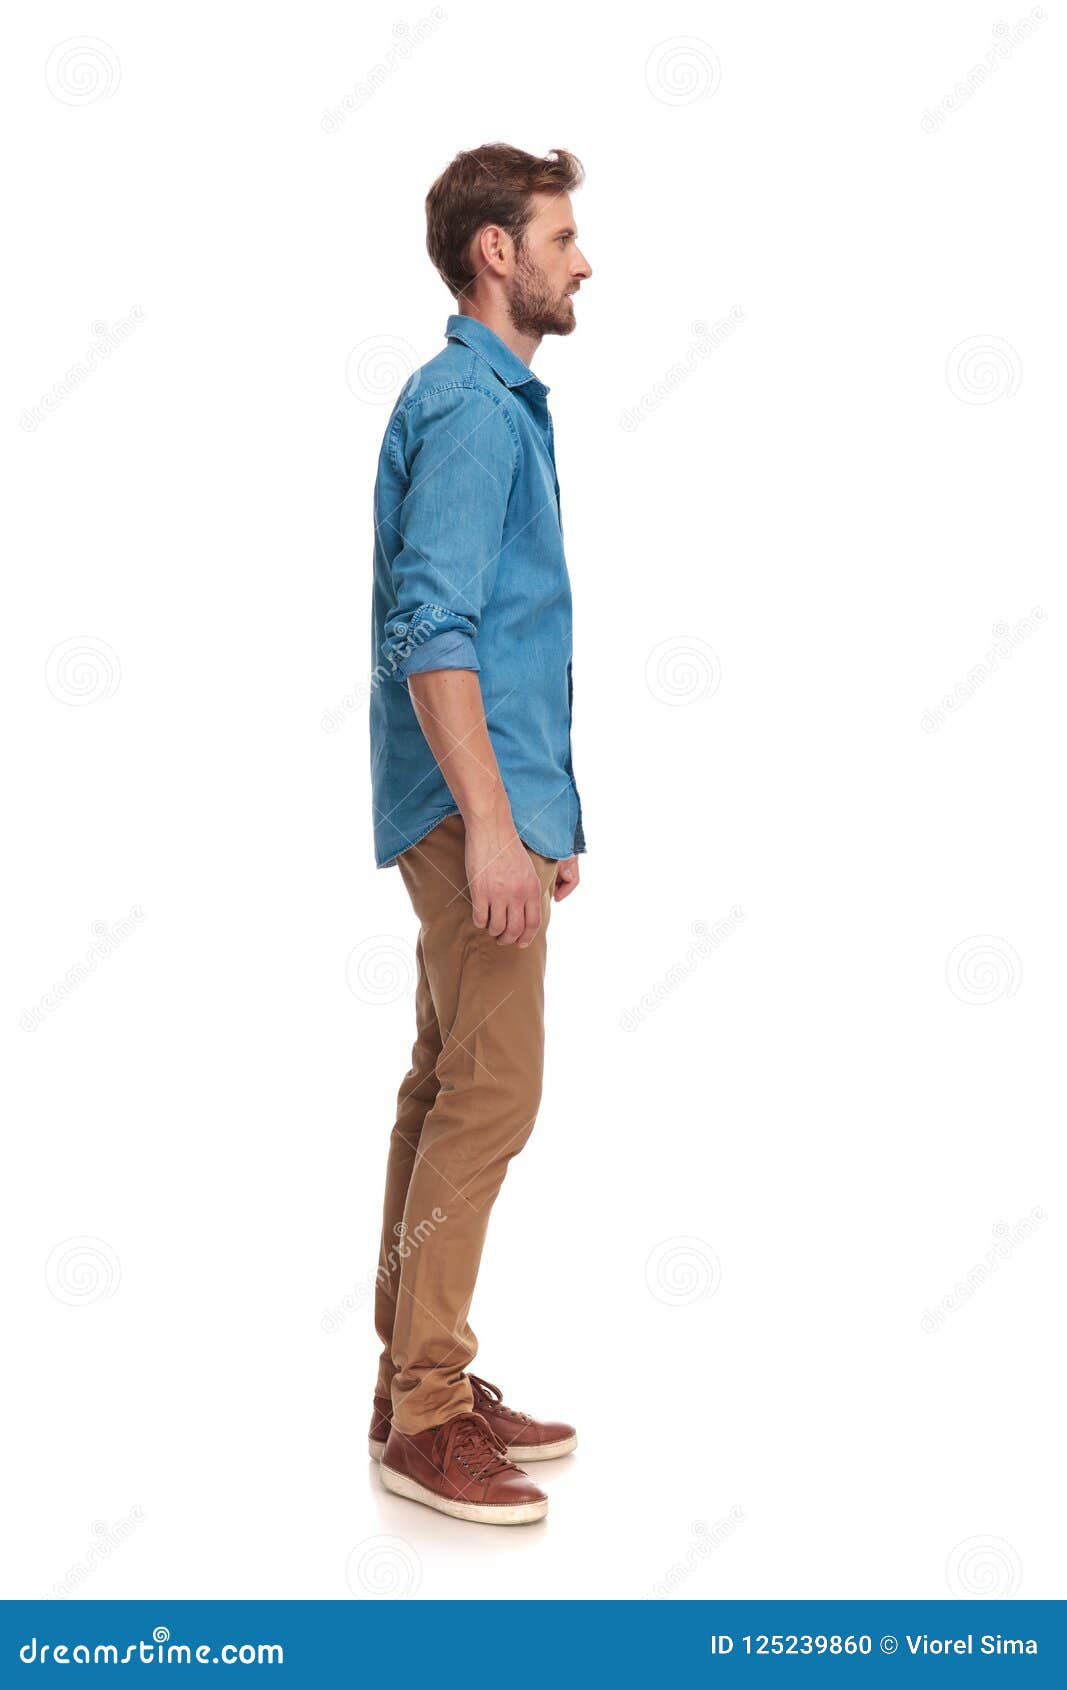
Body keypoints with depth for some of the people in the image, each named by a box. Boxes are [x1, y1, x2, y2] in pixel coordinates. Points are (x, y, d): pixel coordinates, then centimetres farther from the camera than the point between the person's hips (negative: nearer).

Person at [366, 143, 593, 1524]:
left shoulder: (500, 402, 20)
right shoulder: (467, 408, -11)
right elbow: (431, 630, -20)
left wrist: (540, 817, 23)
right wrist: (491, 823, -24)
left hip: (492, 803, 10)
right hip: (472, 805, -10)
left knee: (446, 1091, 11)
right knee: (488, 1097, -8)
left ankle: (420, 1383, 20)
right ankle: (425, 1418, 0)